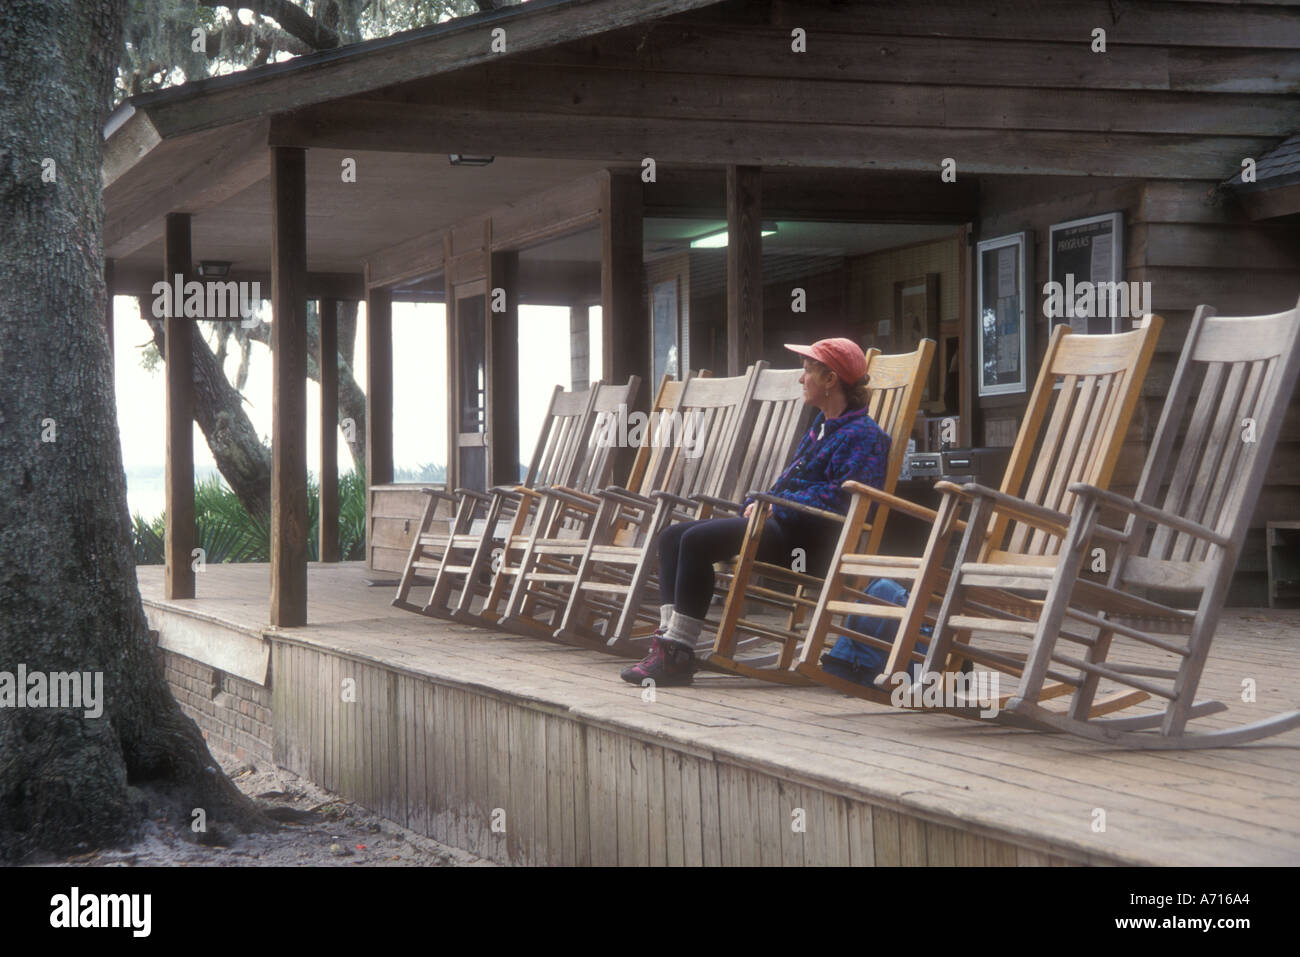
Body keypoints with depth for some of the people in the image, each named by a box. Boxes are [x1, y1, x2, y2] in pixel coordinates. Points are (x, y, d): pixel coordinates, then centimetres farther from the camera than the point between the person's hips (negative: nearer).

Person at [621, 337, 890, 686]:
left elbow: (838, 498, -19)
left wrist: (776, 508, -17)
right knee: (672, 536, 1)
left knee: (697, 540, -26)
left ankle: (679, 654, -25)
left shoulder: (863, 435, -7)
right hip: (779, 524, 11)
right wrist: (760, 502, 7)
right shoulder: (821, 425, 24)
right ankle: (669, 635, -11)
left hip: (809, 540, -11)